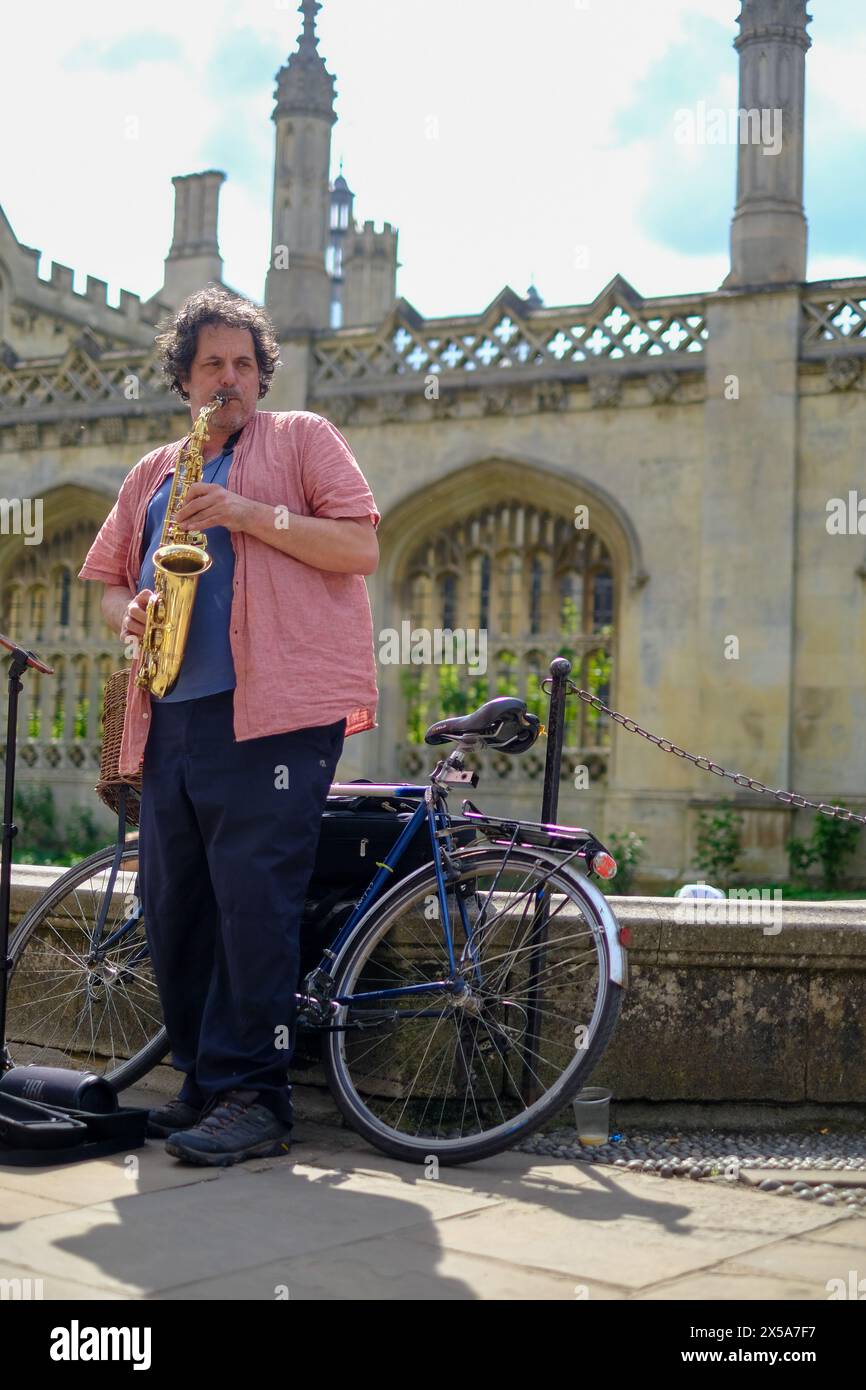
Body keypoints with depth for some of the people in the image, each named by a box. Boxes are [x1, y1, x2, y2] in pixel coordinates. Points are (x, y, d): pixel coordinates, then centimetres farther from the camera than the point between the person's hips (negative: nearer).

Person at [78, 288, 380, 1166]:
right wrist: (128, 616, 2)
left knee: (253, 901, -13)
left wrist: (252, 515, -11)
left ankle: (254, 1097, -6)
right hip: (171, 716, 6)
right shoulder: (152, 474, 25)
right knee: (171, 905, 6)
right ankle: (205, 1083, 18)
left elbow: (361, 548, -2)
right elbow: (108, 577, 26)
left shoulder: (302, 438, 10)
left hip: (273, 707, -6)